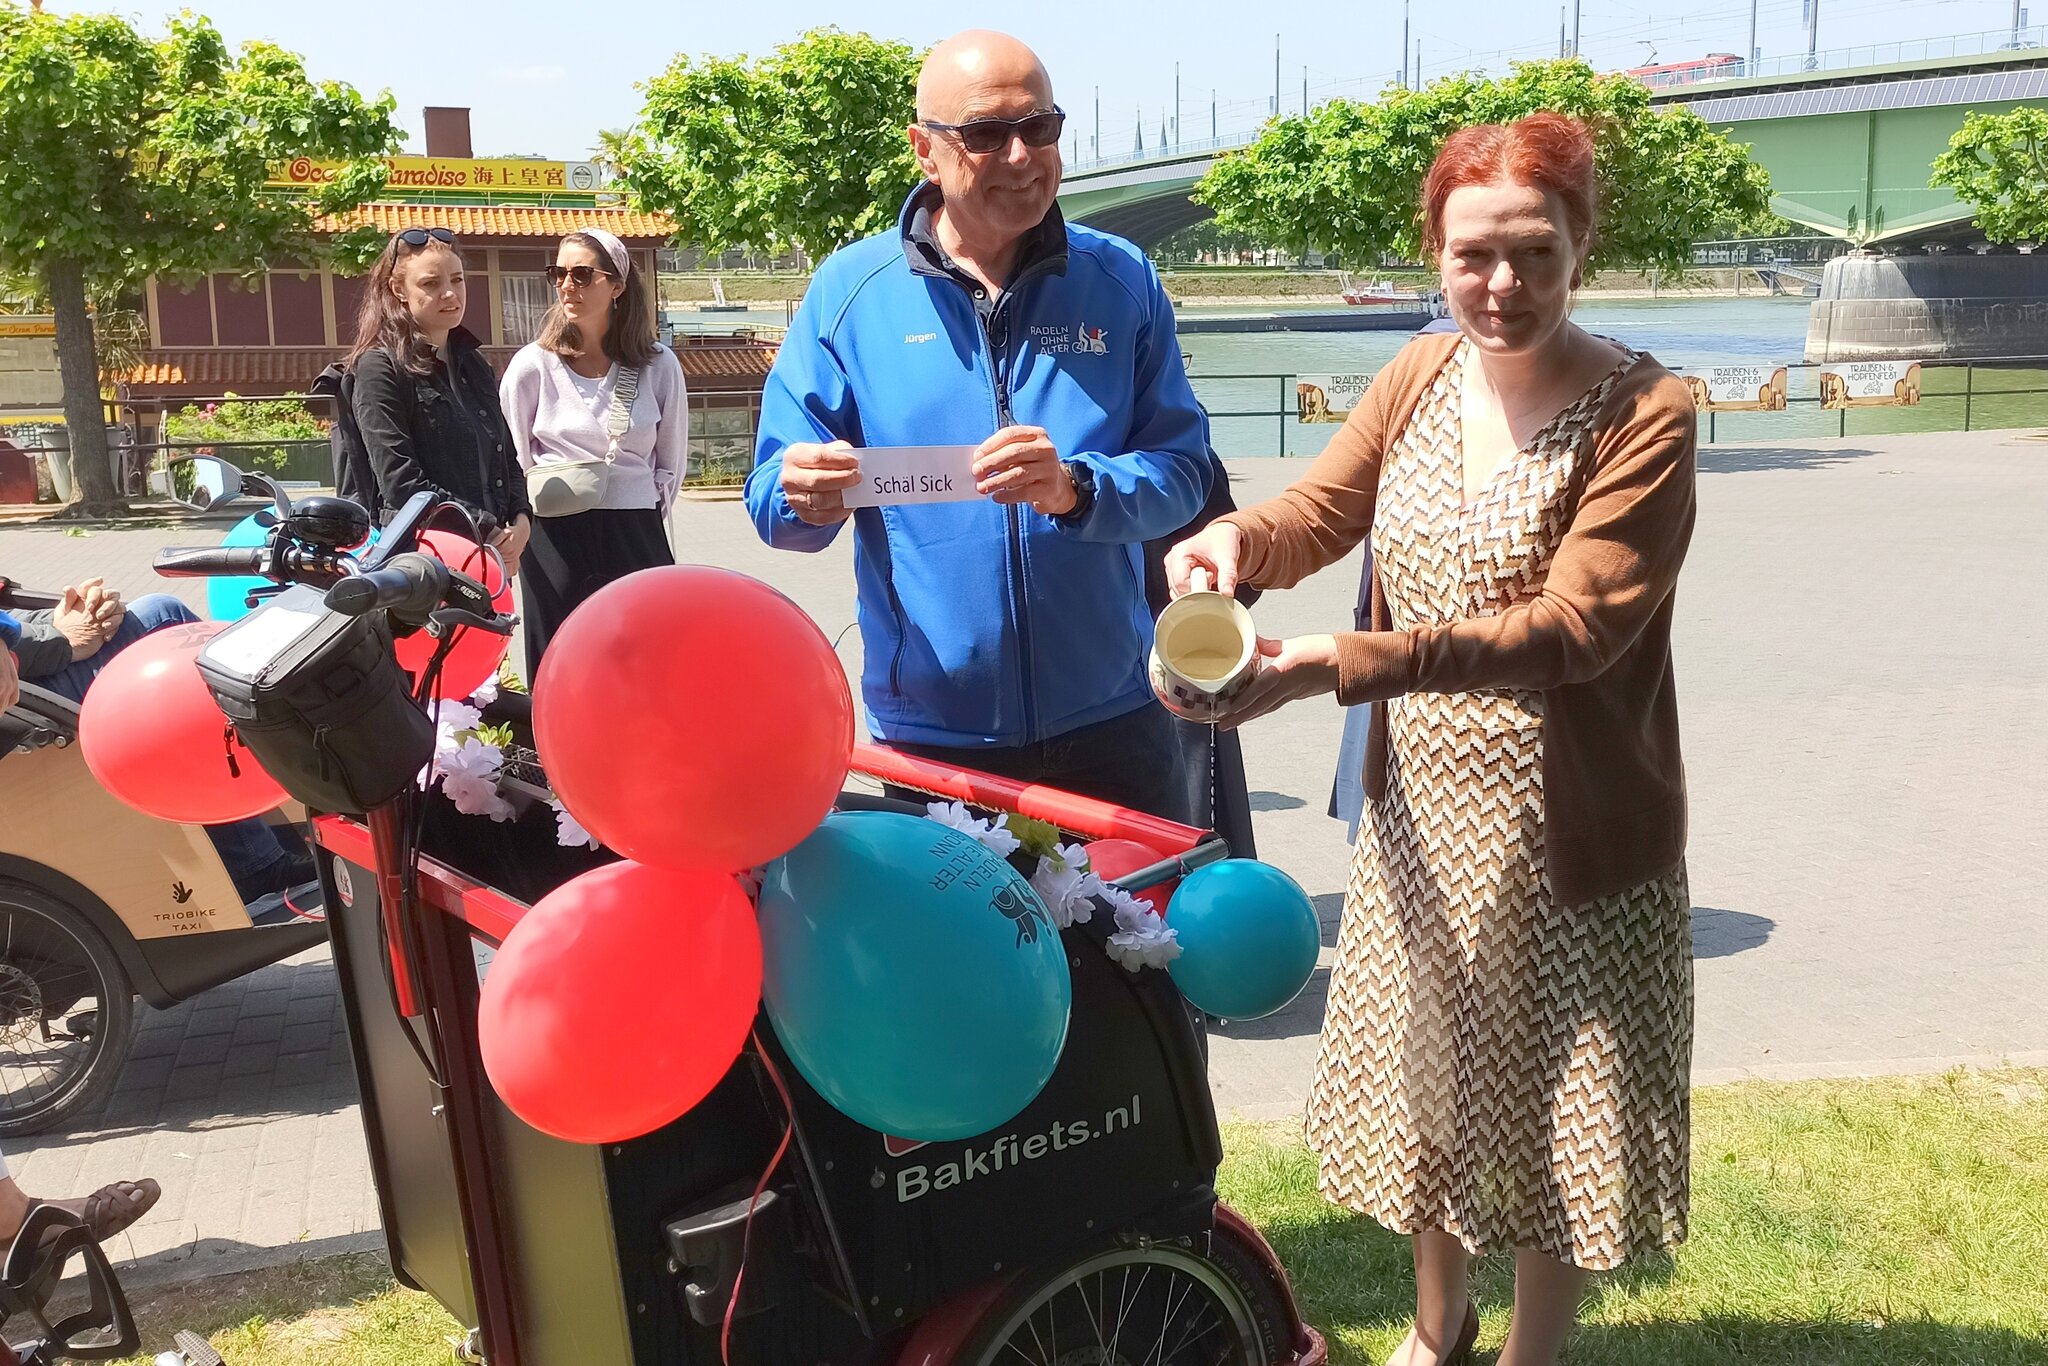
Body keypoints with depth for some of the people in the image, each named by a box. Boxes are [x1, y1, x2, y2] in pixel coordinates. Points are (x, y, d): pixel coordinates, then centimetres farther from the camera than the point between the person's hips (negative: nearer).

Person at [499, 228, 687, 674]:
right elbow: (511, 461, 8)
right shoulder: (533, 365, 0)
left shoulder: (658, 365, 3)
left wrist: (644, 520, 9)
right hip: (556, 540, -1)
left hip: (637, 540, 1)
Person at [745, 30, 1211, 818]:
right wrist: (805, 498, -25)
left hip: (1108, 727, 1)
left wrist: (1076, 489, -23)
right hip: (925, 738, -1)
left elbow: (1182, 469, -4)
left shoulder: (1121, 280, 1)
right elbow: (772, 500, -1)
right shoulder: (850, 289, -2)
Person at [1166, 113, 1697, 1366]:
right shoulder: (1421, 376, 1)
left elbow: (1574, 625, -28)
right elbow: (1323, 508, -1)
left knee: (1557, 1109, 10)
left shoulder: (1644, 415, -18)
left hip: (1567, 836, -5)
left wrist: (1338, 667, -38)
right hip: (1422, 812, 6)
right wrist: (1234, 538, -27)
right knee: (1428, 1079, 20)